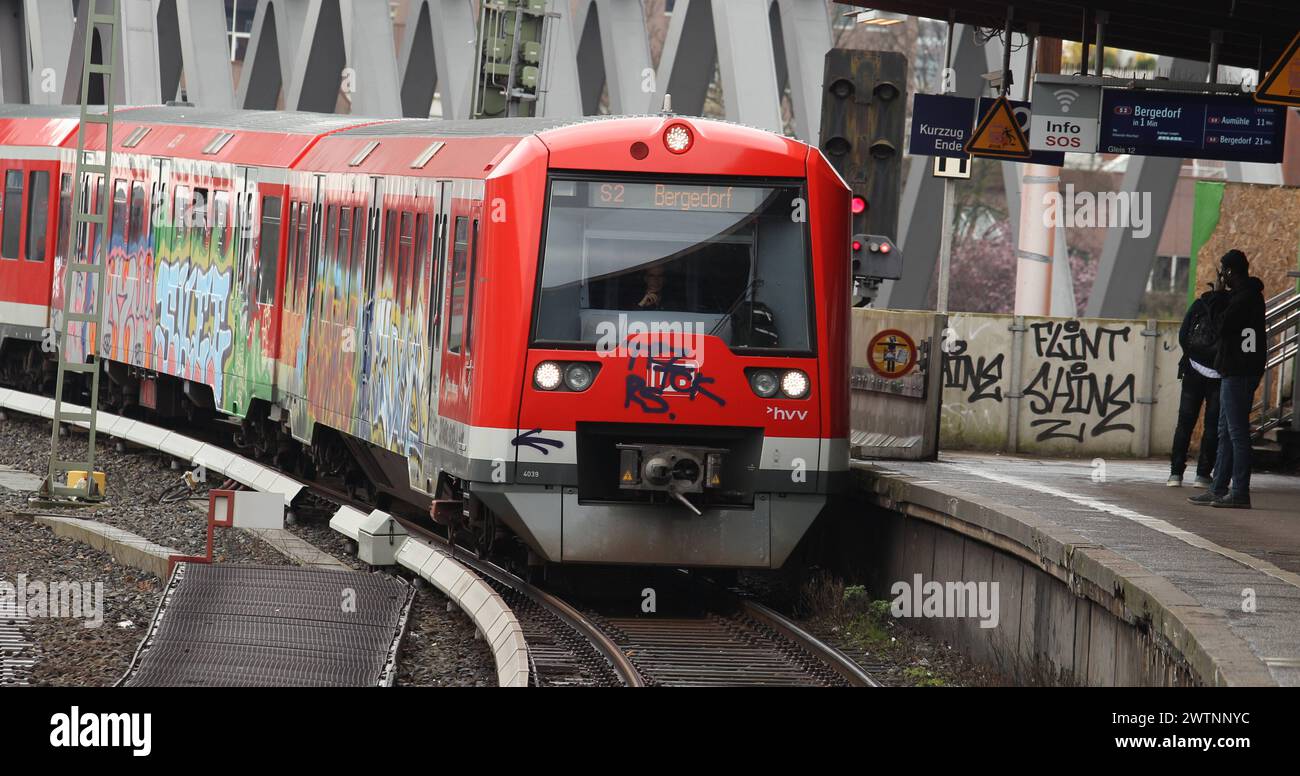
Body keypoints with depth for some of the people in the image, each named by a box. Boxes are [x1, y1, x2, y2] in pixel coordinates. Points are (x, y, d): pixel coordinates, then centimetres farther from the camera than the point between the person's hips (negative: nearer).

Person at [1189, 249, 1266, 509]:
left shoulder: (1243, 299, -16)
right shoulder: (1252, 295, 16)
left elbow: (1223, 330, -17)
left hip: (1238, 374, -11)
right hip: (1235, 371, 11)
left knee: (1237, 433, -9)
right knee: (1226, 432, 14)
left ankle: (1240, 493, -8)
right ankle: (1219, 489, 19)